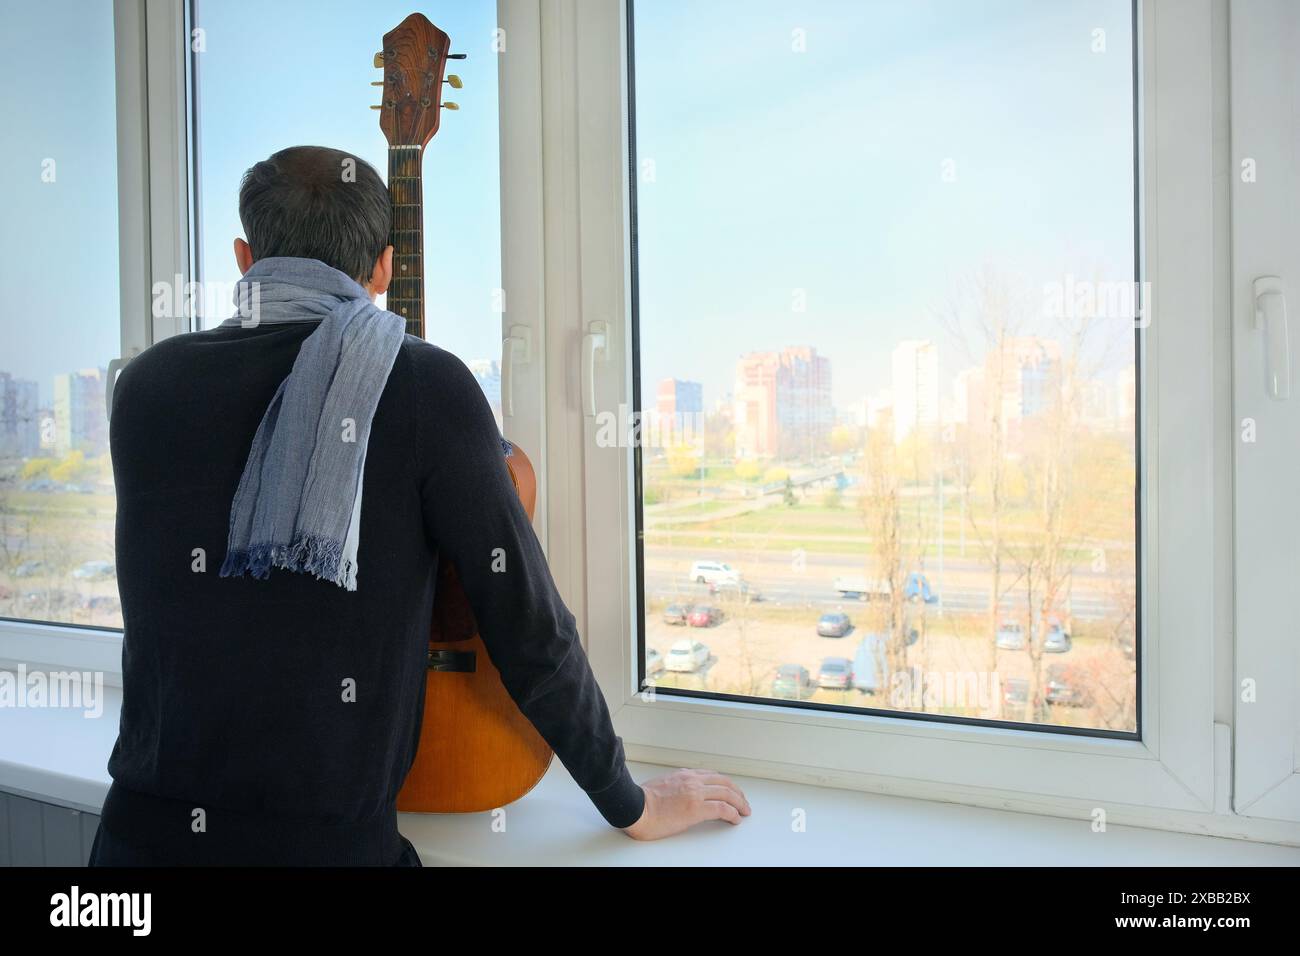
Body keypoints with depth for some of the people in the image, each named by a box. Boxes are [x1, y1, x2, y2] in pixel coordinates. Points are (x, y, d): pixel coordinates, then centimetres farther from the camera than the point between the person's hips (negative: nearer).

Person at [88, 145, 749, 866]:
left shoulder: (143, 384, 0)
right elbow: (526, 625, -12)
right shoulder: (427, 387, -13)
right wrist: (632, 807, 1)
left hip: (145, 833, 4)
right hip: (333, 840, -4)